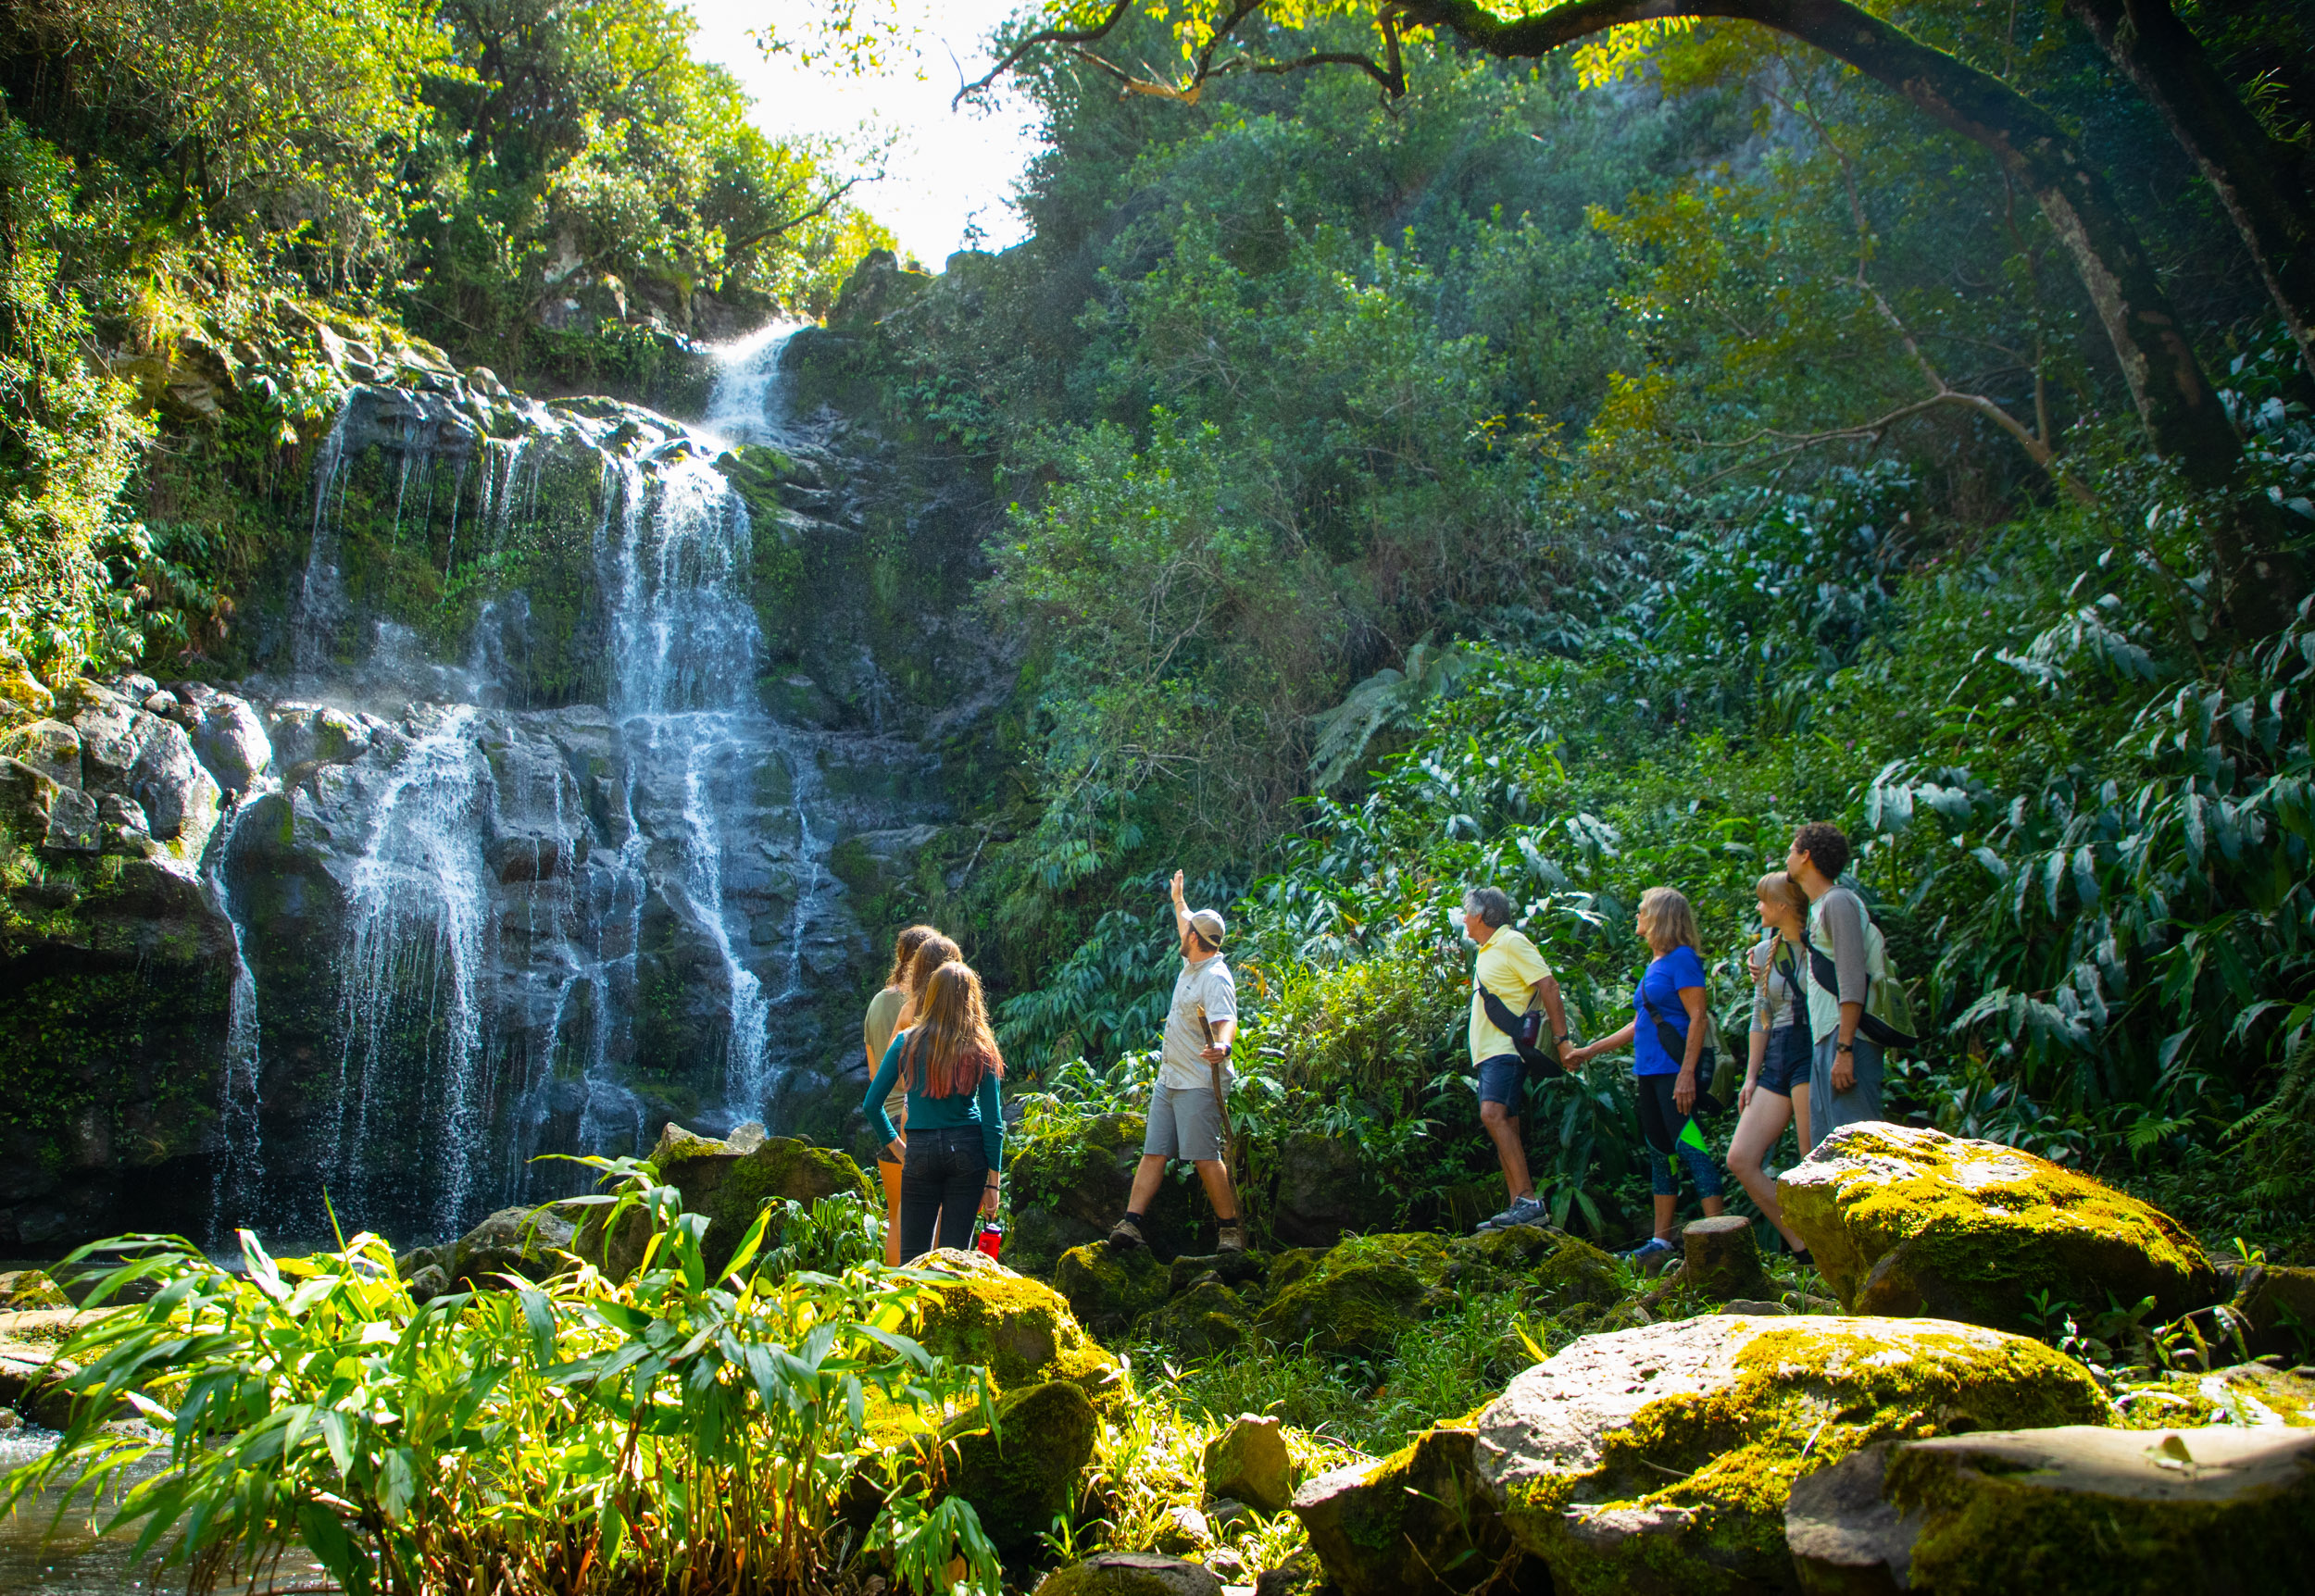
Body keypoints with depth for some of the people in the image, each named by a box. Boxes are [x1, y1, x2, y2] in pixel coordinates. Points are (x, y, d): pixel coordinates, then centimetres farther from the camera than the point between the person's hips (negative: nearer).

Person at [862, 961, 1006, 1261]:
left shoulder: (907, 1043, -1)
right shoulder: (981, 1051, -2)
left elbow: (871, 1104, -1)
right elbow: (993, 1122, -2)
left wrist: (896, 1146, 10)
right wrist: (992, 1182, 4)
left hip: (920, 1150, 0)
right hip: (968, 1151, 0)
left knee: (913, 1255, 6)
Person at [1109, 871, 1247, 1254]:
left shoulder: (1216, 978, -16)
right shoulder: (1192, 965, 13)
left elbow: (1226, 1020, -32)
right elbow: (1186, 924, 35)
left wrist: (1222, 1045, -53)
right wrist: (1177, 899, 51)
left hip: (1199, 1084, -9)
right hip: (1168, 1079, 9)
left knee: (1205, 1158, -10)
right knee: (1153, 1154, 3)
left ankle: (1232, 1229, -2)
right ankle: (1131, 1223, 0)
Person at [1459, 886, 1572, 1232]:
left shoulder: (1512, 942, -8)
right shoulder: (1487, 952, 21)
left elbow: (1548, 986, -15)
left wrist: (1562, 1038, -19)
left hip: (1507, 1048, -10)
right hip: (1487, 1051, 10)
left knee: (1493, 1113, -23)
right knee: (1503, 1125, 6)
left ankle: (1529, 1200, -25)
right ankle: (1518, 1206, 6)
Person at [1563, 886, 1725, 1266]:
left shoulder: (1682, 958, -8)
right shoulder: (1655, 964, 18)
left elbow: (1697, 1018, -15)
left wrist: (1687, 1072, -22)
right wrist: (1590, 1051, 27)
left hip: (1674, 1070, -9)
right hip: (1650, 1070, 9)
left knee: (1689, 1146, -14)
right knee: (1660, 1153, 10)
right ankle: (1661, 1242, 15)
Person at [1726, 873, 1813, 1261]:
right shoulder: (1765, 952, 16)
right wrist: (1751, 1076, 15)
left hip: (1812, 1053, -7)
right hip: (1777, 1059, 8)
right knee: (1740, 1159, -1)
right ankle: (1803, 1249, 2)